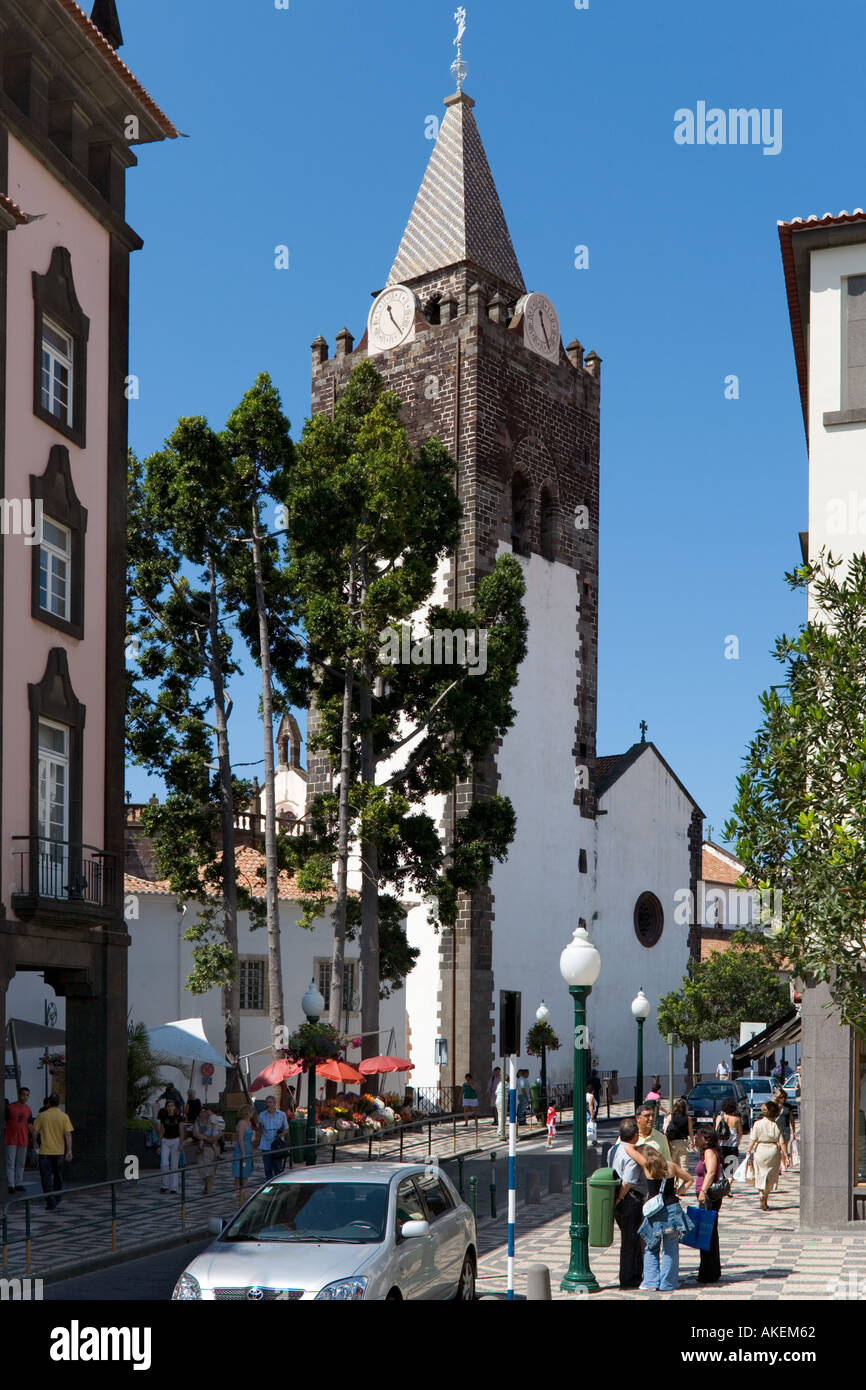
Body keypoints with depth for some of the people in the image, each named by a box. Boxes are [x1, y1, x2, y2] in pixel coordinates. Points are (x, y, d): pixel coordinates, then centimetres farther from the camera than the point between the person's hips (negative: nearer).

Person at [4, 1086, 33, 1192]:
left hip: (23, 1140, 5)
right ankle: (10, 1185, -6)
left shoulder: (28, 1110, 10)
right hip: (11, 1140, -5)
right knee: (10, 1163, -6)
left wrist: (33, 1137, 2)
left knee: (21, 1163, 8)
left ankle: (19, 1184, 14)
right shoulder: (10, 1107, -4)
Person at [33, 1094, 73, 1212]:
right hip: (59, 1151, 2)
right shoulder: (64, 1117, -3)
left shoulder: (41, 1116, -3)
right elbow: (68, 1134, -9)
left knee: (46, 1178, 0)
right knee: (58, 1176, 19)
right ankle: (56, 1200, 31)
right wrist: (69, 1151, -9)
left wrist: (39, 1144, 17)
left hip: (45, 1151, -2)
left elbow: (35, 1132, 0)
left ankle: (51, 1203, -9)